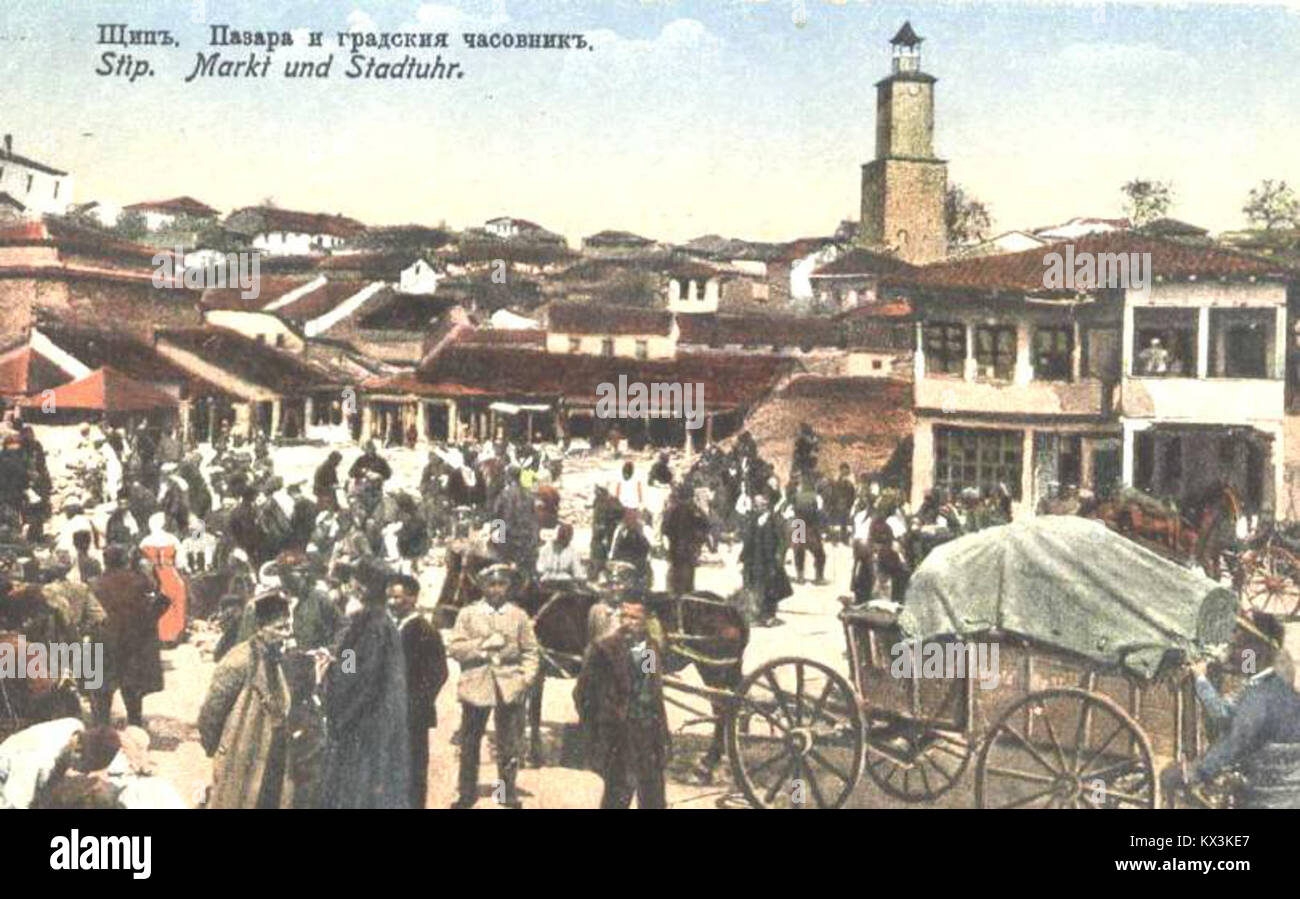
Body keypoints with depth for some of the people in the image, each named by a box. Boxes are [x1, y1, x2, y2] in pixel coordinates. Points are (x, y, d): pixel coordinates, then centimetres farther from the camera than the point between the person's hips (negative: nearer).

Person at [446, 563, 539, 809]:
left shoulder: (519, 616, 9)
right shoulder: (468, 613, 5)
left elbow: (530, 652, 8)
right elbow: (454, 647, -3)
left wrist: (526, 678, -6)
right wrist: (484, 644, -13)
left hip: (509, 687, 0)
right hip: (476, 685, 0)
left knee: (509, 745, 4)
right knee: (469, 743, 5)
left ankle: (509, 793, 17)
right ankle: (467, 793, 17)